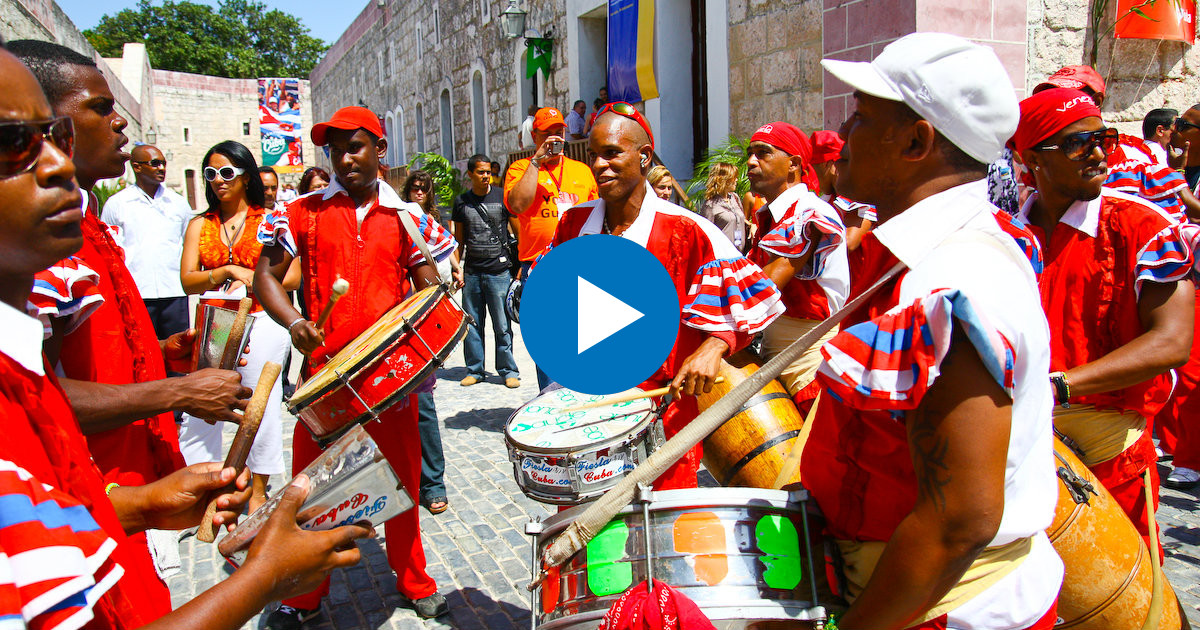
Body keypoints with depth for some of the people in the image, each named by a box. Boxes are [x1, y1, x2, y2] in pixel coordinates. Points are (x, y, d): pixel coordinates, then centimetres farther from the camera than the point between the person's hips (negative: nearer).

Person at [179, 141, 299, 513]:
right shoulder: (199, 226, 14)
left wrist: (249, 283, -11)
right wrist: (227, 272, -11)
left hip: (262, 322, -2)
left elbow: (292, 278, -1)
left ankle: (258, 491, 16)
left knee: (262, 408, 2)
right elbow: (188, 282, 4)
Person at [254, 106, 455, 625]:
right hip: (324, 367, 0)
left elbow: (428, 290, 9)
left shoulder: (405, 217, 6)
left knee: (402, 477, 11)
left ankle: (413, 580, 30)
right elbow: (266, 275, 4)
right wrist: (293, 322, -15)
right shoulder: (304, 212, 4)